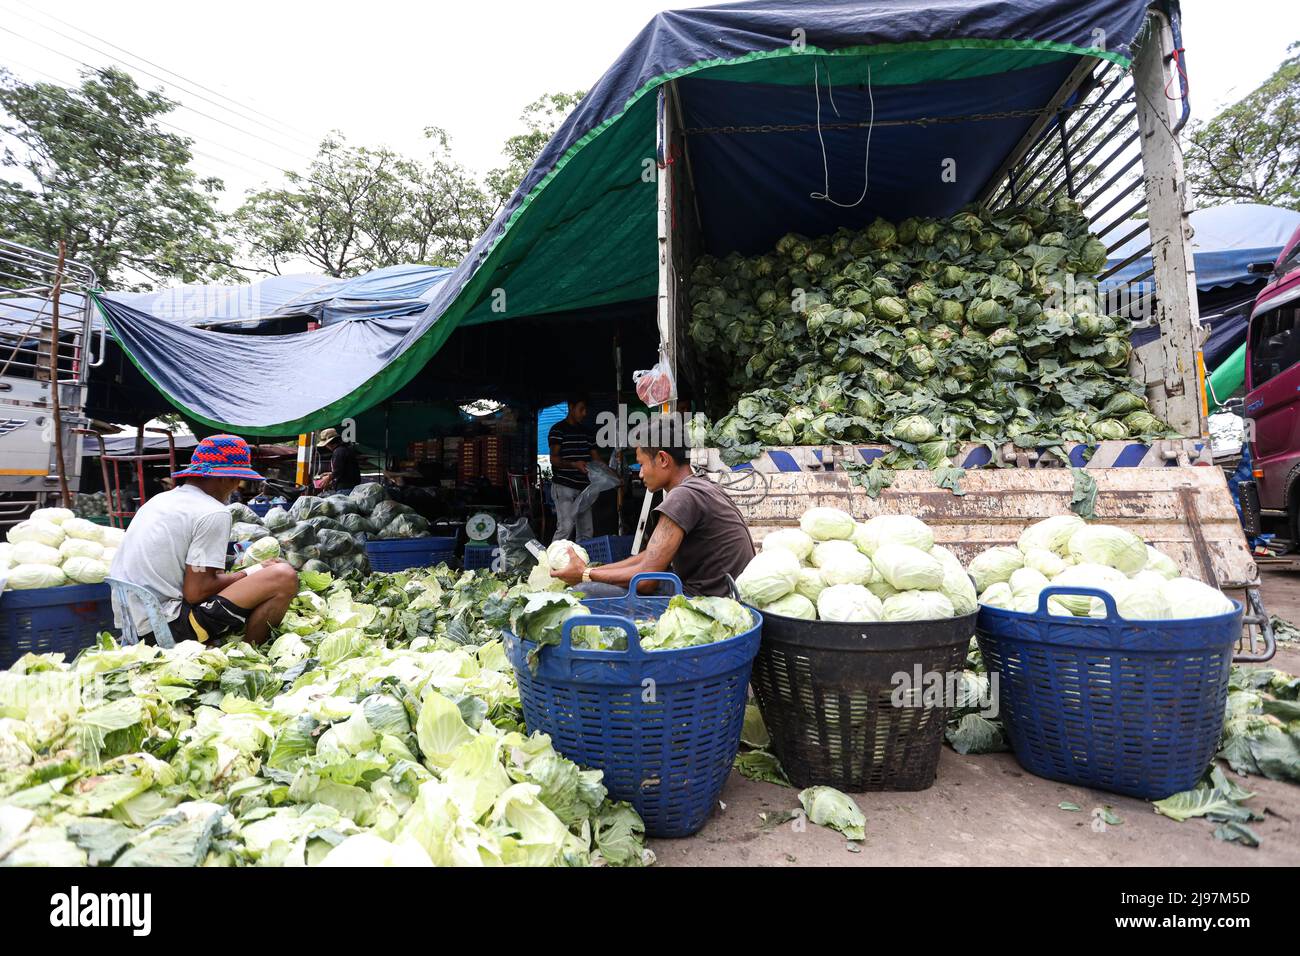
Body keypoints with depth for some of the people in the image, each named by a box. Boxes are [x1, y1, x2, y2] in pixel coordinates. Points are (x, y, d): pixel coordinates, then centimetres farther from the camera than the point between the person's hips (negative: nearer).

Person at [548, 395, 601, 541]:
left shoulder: (588, 431, 16)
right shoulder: (558, 429, -5)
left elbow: (595, 456, 16)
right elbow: (554, 459, -12)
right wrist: (574, 464, -29)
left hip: (583, 486, 7)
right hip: (564, 486, -7)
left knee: (586, 531, 7)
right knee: (566, 526, -17)